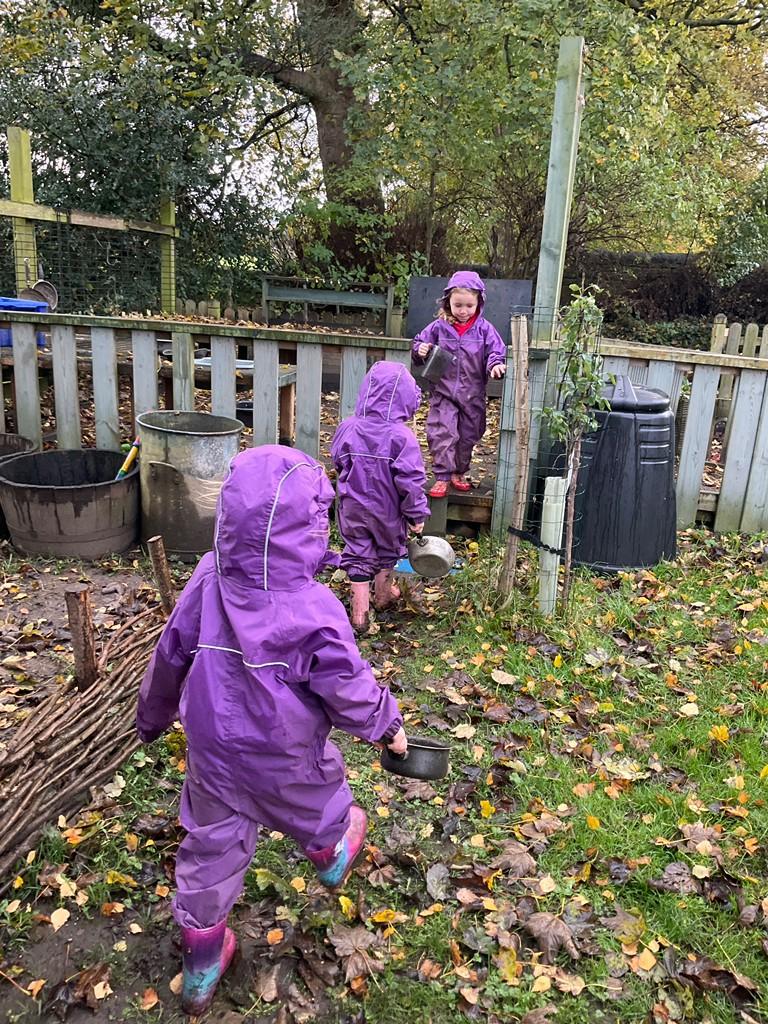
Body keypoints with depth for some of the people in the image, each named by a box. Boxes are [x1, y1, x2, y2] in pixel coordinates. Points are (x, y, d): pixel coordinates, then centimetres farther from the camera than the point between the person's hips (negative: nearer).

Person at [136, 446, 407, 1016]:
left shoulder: (209, 581, -18)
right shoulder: (314, 613, -33)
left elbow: (170, 654, -3)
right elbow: (350, 690, -21)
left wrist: (154, 713, 15)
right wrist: (387, 725, 0)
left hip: (213, 749, 4)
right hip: (286, 759, -3)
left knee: (211, 845, 21)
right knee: (320, 807, 30)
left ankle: (202, 966, 38)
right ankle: (331, 859, 62)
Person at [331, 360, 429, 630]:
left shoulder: (347, 428, -12)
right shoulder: (401, 436, -23)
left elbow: (338, 462, 4)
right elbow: (411, 481, -21)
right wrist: (417, 515, -10)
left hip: (353, 508, 2)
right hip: (387, 510, -1)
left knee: (358, 554, 13)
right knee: (387, 549, 24)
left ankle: (359, 611, 13)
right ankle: (383, 593, 45)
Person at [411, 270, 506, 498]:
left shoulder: (484, 329, -1)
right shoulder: (439, 327, -1)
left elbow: (496, 351, -2)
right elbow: (421, 342, 8)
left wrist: (495, 365, -22)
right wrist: (420, 350, -14)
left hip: (472, 395, 2)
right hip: (443, 392, -2)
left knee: (468, 436, 13)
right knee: (442, 434, -10)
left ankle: (458, 473, 32)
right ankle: (442, 477, -1)